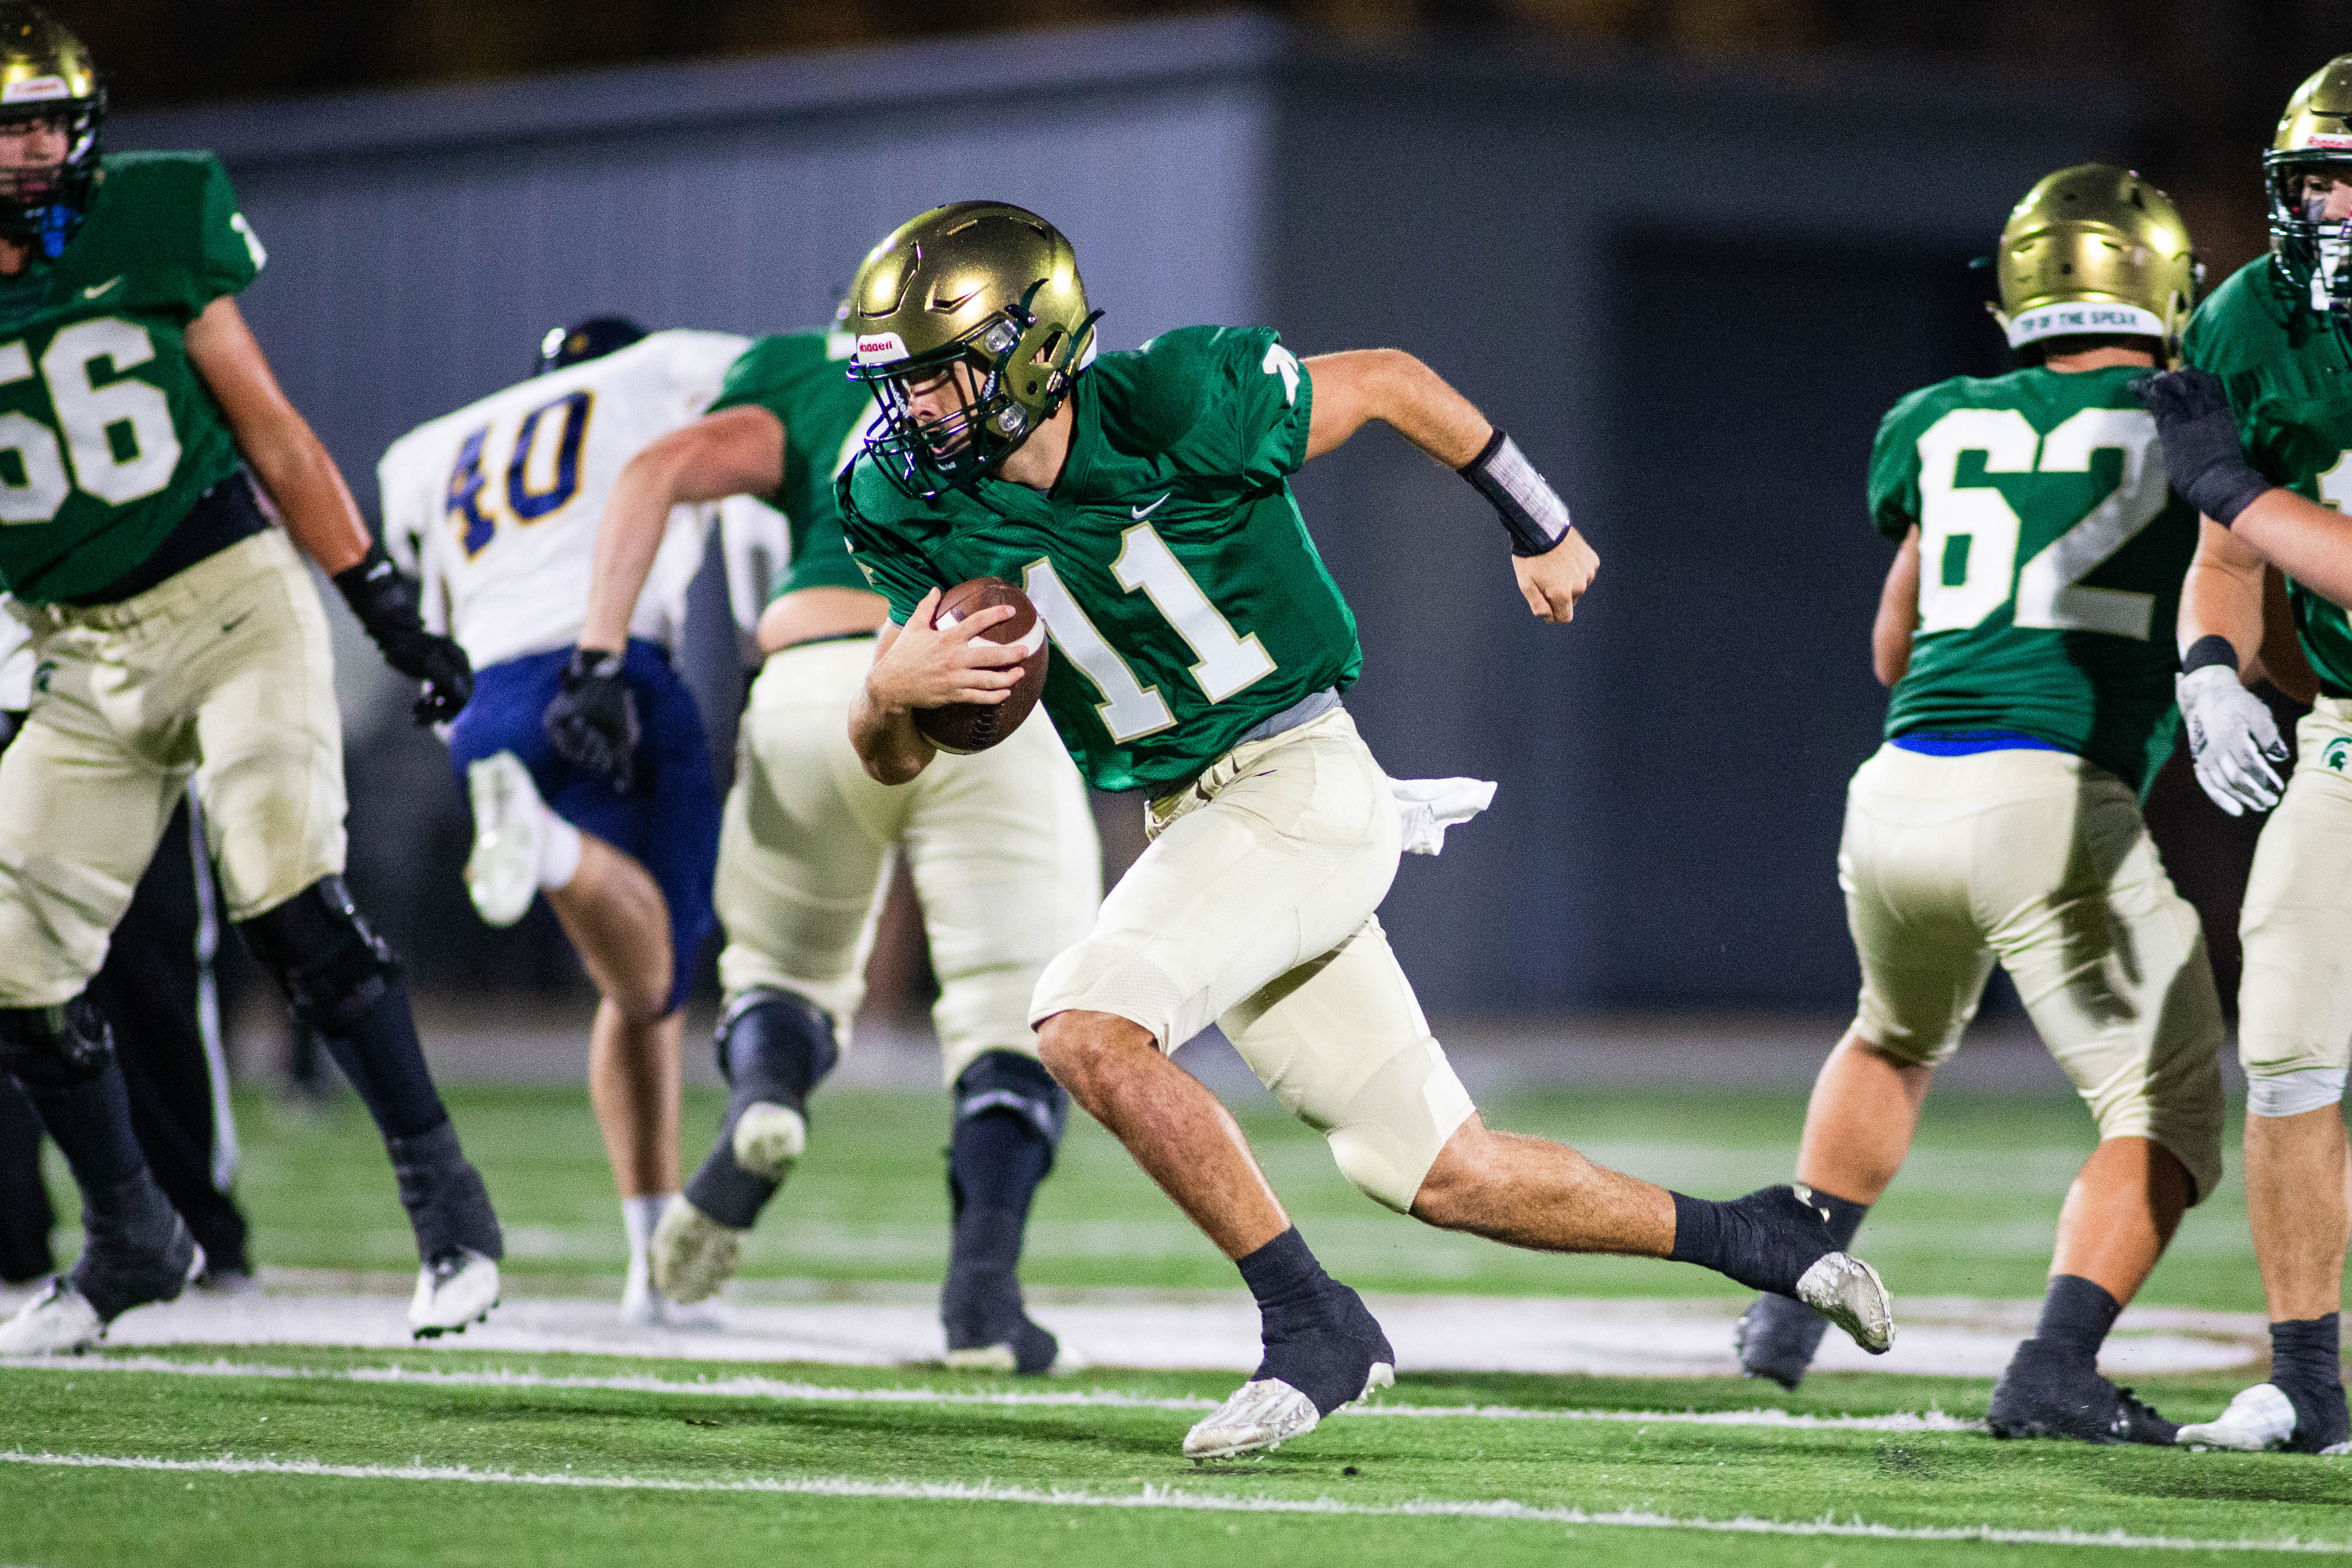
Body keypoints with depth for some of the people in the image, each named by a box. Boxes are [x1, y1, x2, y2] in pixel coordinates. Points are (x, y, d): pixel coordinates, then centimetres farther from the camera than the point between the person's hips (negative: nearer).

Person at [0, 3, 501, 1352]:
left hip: (231, 599, -3)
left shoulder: (149, 229, -5)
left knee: (288, 900, -21)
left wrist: (392, 609, 5)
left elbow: (270, 432, 3)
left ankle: (447, 1204, -11)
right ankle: (133, 1242, 20)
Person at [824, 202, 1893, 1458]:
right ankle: (1754, 1238, 28)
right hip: (1191, 824, 6)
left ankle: (1313, 1327, -15)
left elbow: (1387, 382, -1)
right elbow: (892, 763, 1)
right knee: (1442, 1176, 9)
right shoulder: (926, 510, -3)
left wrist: (1541, 530, 9)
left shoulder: (1173, 408, -18)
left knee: (1087, 1029, -26)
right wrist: (893, 689, -23)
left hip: (1301, 788, -6)